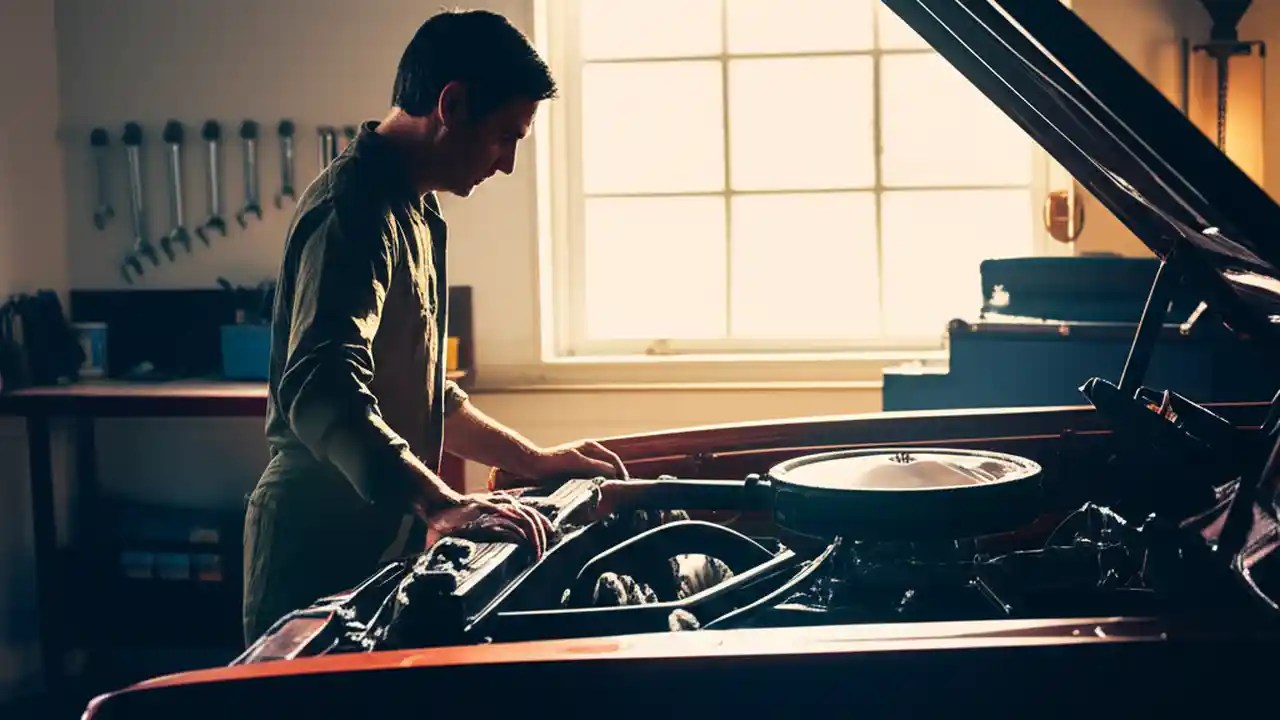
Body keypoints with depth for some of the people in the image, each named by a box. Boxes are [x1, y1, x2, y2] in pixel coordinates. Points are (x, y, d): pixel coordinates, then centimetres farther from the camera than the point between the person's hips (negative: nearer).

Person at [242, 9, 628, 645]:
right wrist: (440, 505, -41)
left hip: (375, 532, 10)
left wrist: (535, 461, 20)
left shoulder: (412, 211, 17)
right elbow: (323, 391, -32)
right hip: (320, 542, -10)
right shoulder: (356, 208, -17)